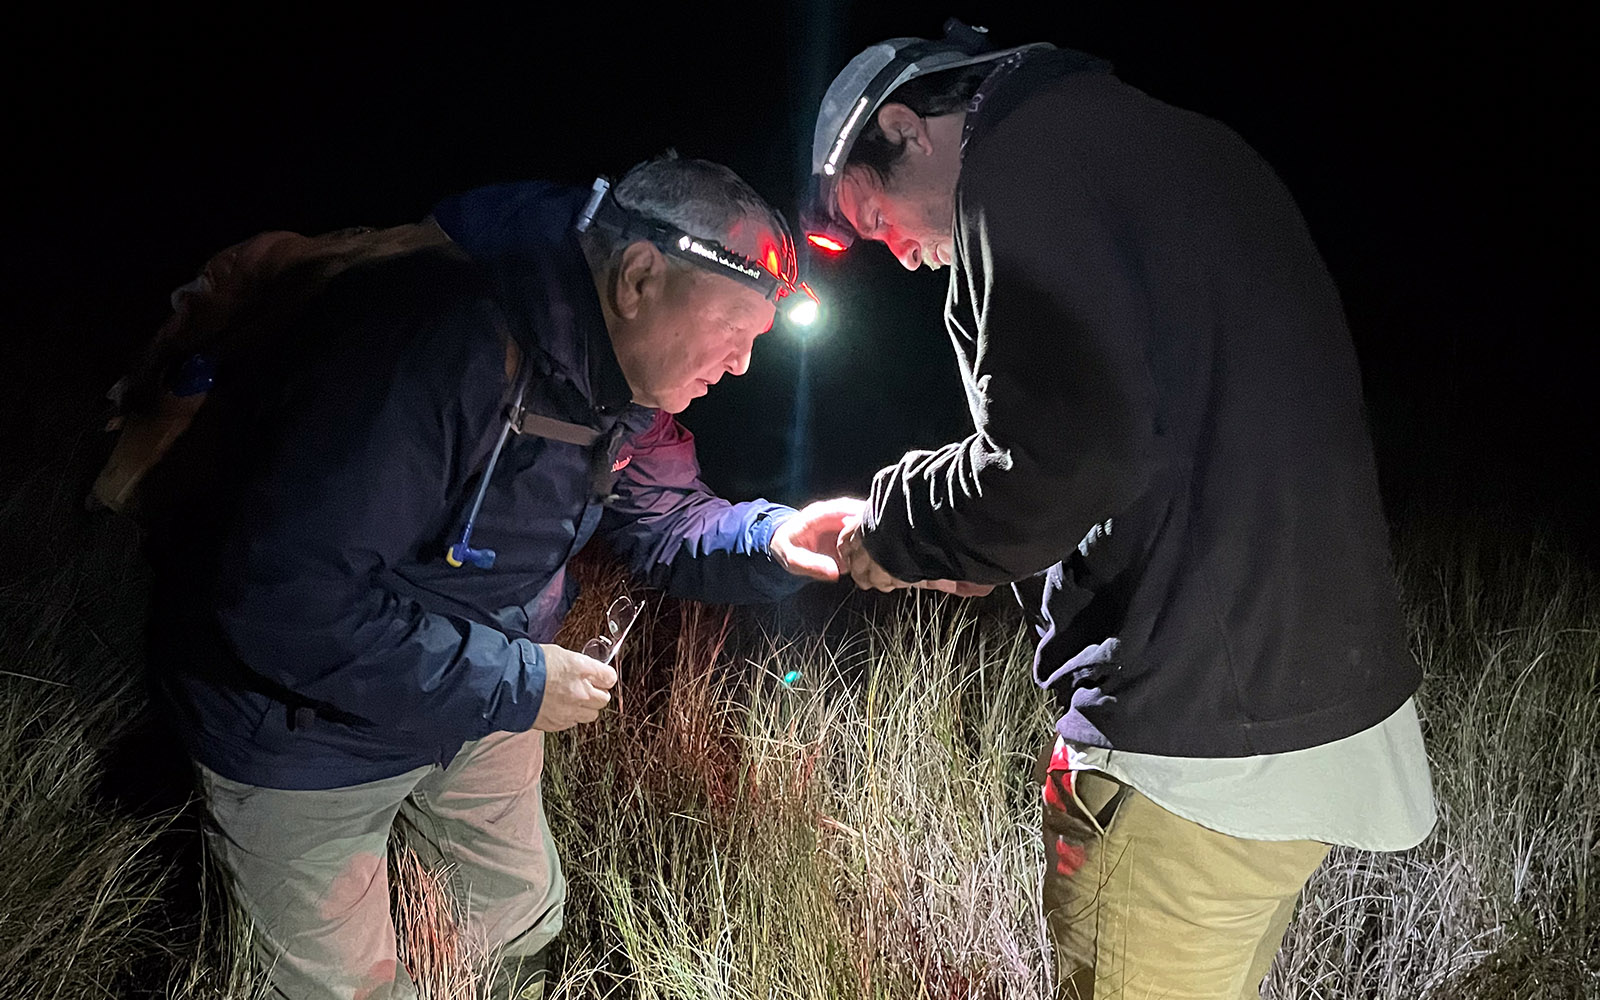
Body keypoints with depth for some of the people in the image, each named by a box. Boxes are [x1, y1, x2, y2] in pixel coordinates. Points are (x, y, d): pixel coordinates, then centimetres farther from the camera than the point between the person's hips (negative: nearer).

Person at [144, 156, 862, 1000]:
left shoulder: (625, 381, -9)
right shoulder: (438, 340, -37)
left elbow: (663, 520, 4)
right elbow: (285, 600, -37)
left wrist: (774, 539, -18)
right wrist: (514, 684, -29)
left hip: (479, 699, 7)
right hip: (310, 725, -6)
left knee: (529, 925, 21)